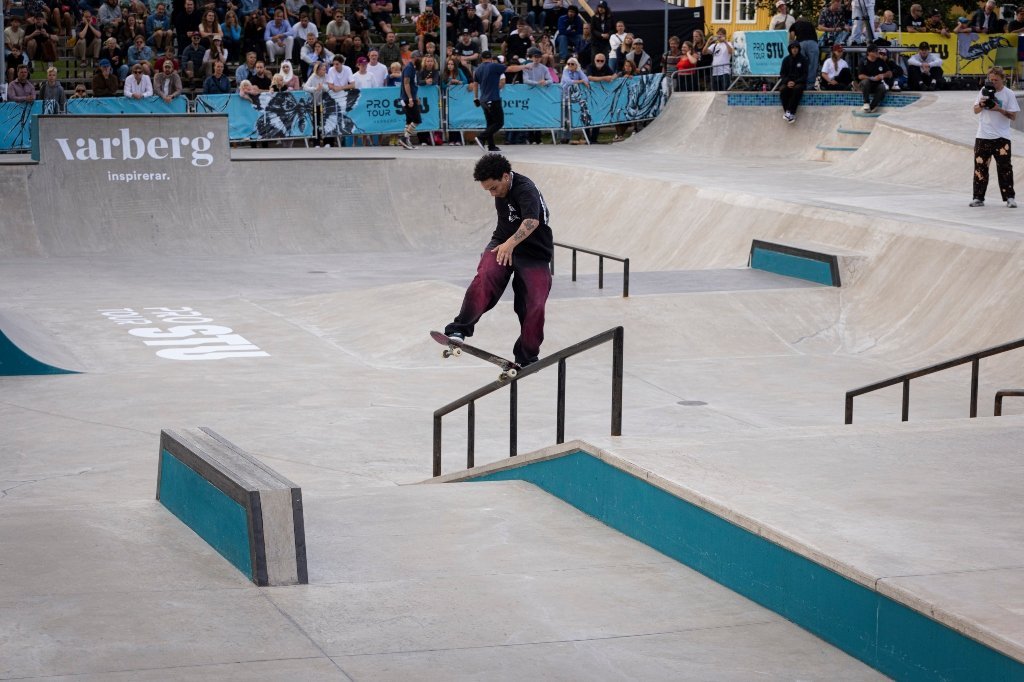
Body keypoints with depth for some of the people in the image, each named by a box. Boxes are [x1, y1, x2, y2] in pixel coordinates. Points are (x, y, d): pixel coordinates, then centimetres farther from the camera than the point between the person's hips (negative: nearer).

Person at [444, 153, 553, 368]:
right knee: (485, 277, -26)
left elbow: (532, 221, -42)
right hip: (502, 243, 5)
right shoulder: (501, 188, 2)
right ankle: (459, 329, -29)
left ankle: (527, 357, 9)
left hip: (534, 253, -5)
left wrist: (511, 243, -57)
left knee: (534, 306, -9)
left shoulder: (525, 190, -24)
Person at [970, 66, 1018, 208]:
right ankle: (978, 198, 9)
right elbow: (975, 111, 10)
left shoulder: (1008, 94, -3)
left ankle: (1010, 197, 2)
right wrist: (981, 104, -11)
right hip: (983, 136, 3)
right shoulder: (984, 90, 7)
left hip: (1001, 137, -3)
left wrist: (999, 109, -19)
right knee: (980, 167, 3)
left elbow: (1013, 116, -5)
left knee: (1005, 168, -3)